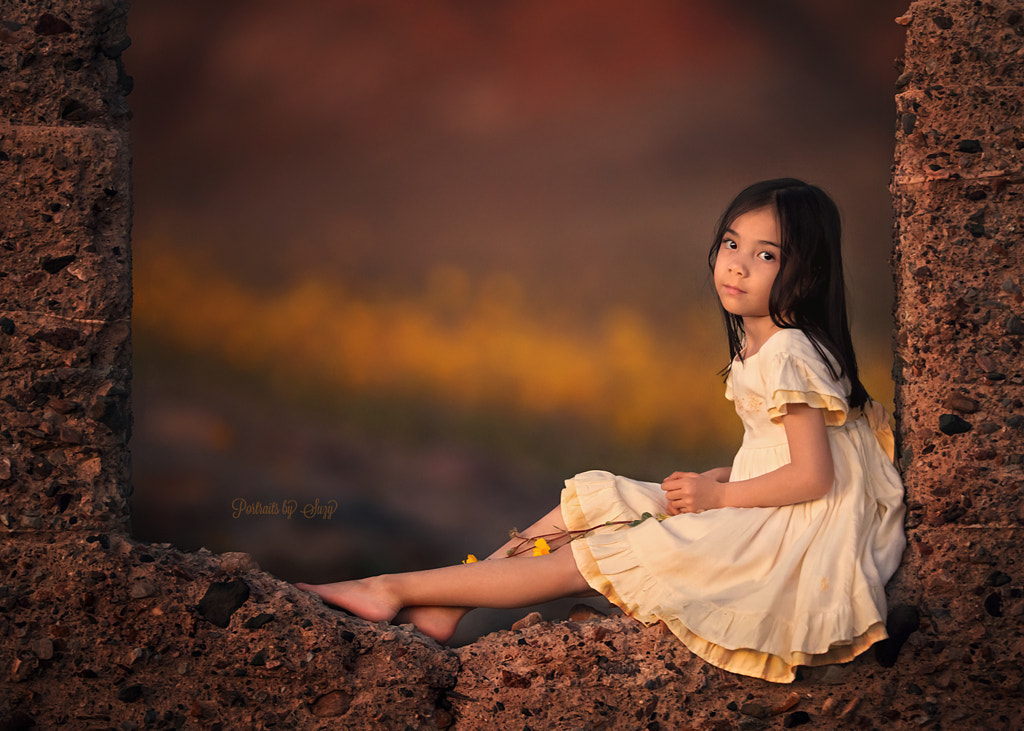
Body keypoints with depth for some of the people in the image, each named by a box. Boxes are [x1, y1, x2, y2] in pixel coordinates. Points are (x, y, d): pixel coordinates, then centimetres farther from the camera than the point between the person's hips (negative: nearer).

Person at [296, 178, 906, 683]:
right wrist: (716, 479, 4)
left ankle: (397, 588, -5)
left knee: (580, 562, -9)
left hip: (789, 532, -9)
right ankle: (443, 607, 1)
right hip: (755, 514, 9)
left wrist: (719, 494, -13)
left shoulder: (788, 355, -19)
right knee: (586, 503, 5)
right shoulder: (758, 343, 11)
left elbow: (812, 476, -21)